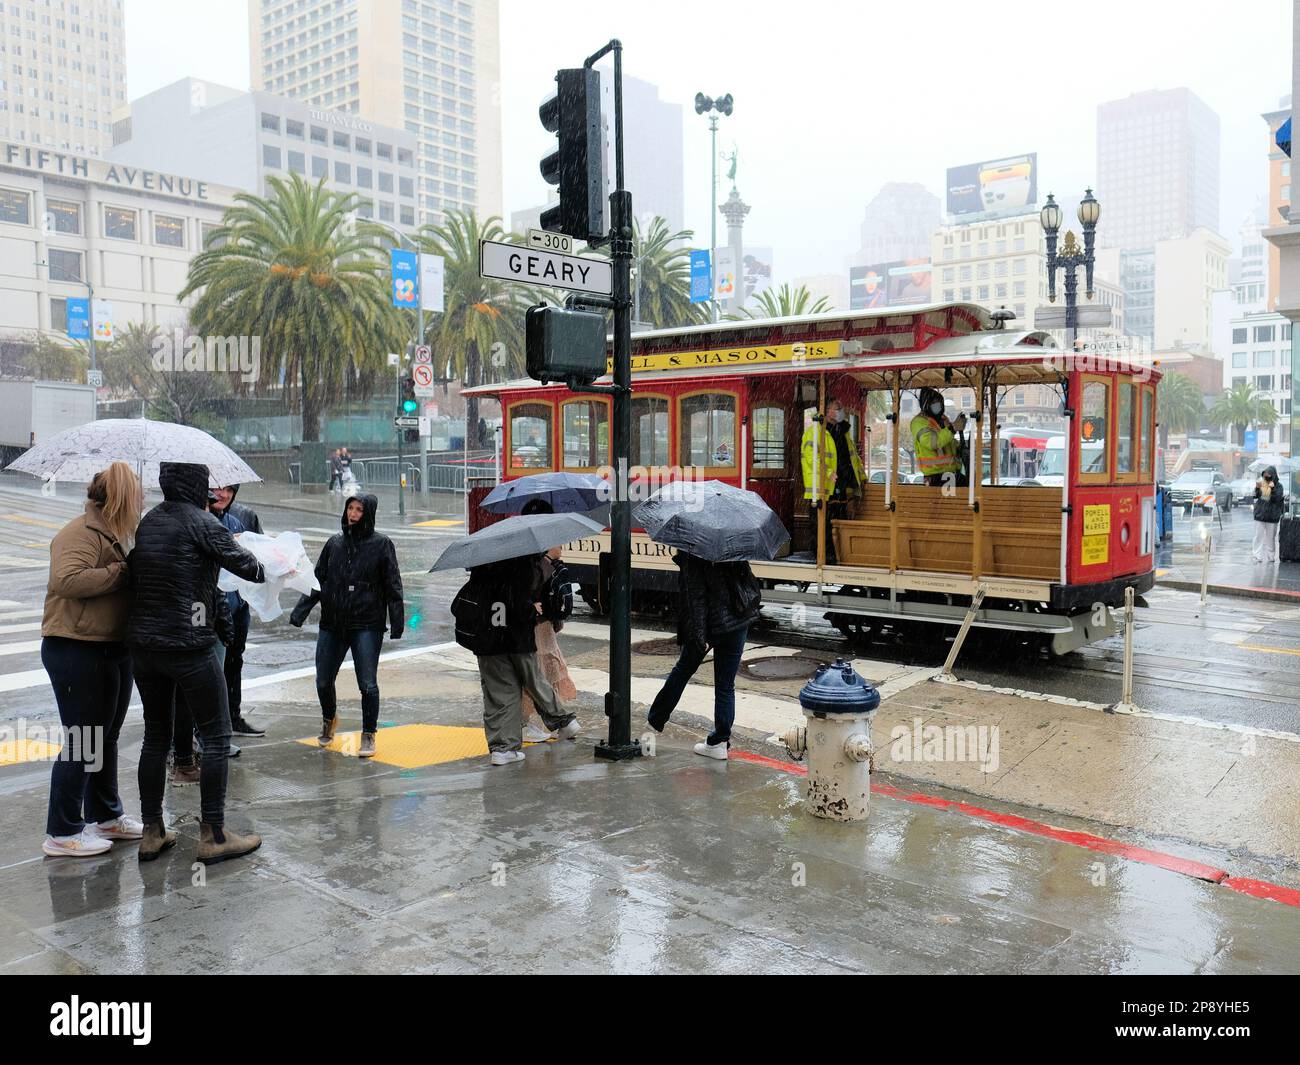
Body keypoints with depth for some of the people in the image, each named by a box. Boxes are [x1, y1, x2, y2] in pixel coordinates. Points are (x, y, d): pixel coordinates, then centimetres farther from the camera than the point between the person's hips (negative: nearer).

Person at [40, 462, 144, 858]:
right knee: (82, 741, -3)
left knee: (105, 737, 19)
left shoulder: (111, 535, 16)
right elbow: (67, 580, -32)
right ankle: (62, 833, 8)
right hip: (78, 652, -10)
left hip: (112, 650, 10)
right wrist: (121, 572, -25)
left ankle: (105, 816, 32)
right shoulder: (80, 535, -16)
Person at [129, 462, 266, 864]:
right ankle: (213, 835, 9)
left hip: (142, 645, 7)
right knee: (216, 737, 4)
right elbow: (243, 564, -9)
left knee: (156, 735, 16)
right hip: (189, 646, -7)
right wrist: (265, 570, 14)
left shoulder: (145, 523, 9)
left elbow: (133, 578, 12)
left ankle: (152, 833, 22)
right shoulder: (201, 523, -12)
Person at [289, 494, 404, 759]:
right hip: (332, 624, 4)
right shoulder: (334, 543, 8)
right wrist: (300, 612, 2)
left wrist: (397, 622, -10)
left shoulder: (381, 544, -3)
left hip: (367, 625, -4)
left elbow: (392, 586, -4)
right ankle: (329, 720, 40)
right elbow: (318, 579, 11)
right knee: (323, 682, 10)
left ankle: (368, 735, 15)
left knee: (368, 685, -4)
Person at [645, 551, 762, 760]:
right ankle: (720, 742, 11)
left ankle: (655, 720, 33)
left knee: (683, 669, 19)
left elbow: (696, 595, -17)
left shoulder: (690, 554, -14)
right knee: (726, 685, 8)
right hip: (738, 618, 3)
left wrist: (698, 634, -17)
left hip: (711, 623, -3)